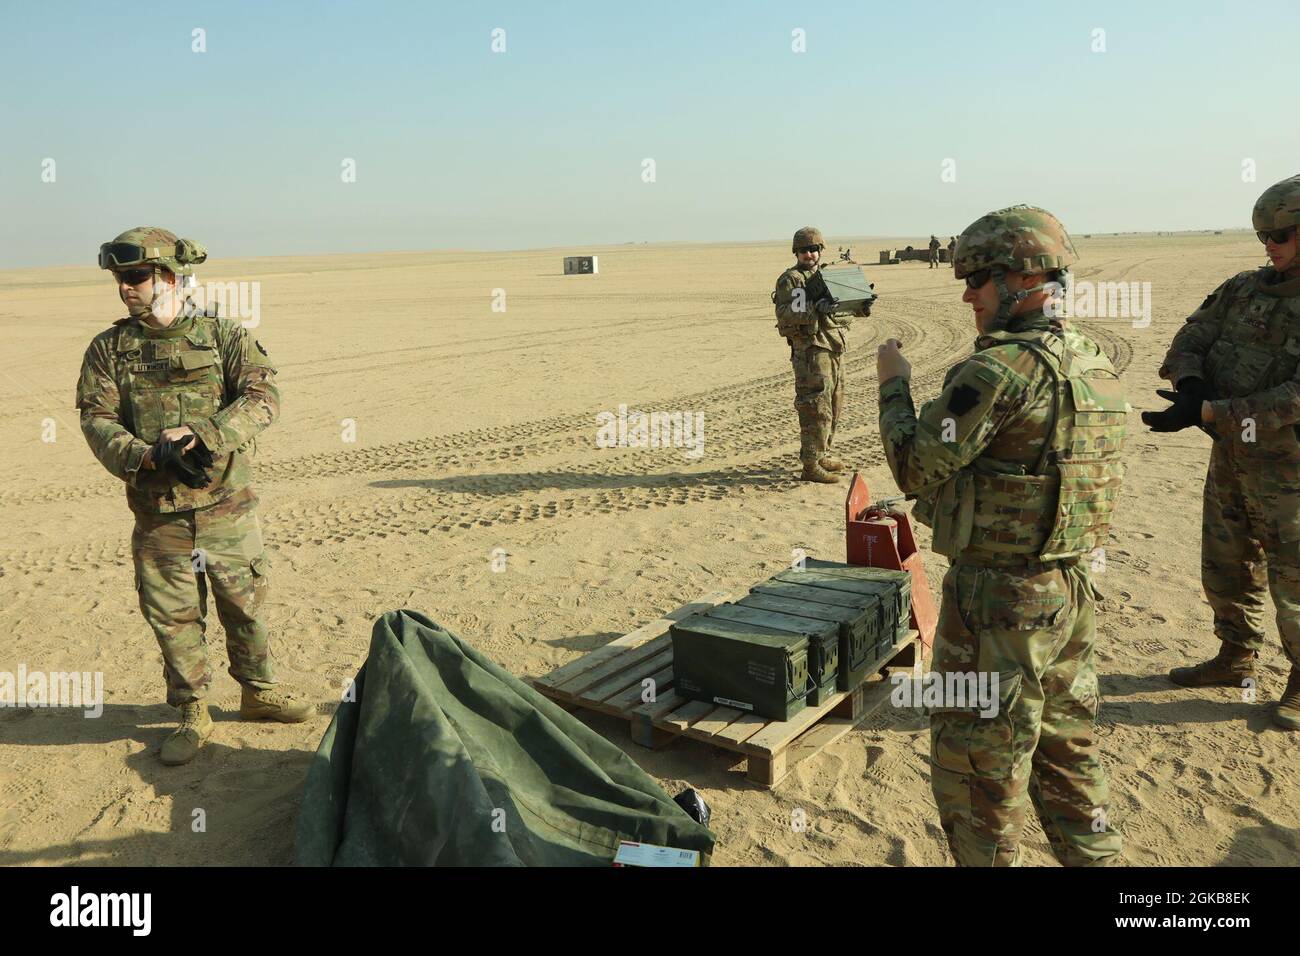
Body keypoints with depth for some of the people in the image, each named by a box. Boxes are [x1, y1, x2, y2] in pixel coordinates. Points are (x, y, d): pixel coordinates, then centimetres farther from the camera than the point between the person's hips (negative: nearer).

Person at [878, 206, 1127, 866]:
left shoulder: (1000, 369, -21)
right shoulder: (1097, 365, 6)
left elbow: (914, 466, -17)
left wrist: (893, 385, -3)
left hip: (999, 600, -9)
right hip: (1073, 589, 9)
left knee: (977, 763, 7)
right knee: (1066, 748, 23)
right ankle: (1093, 855, 36)